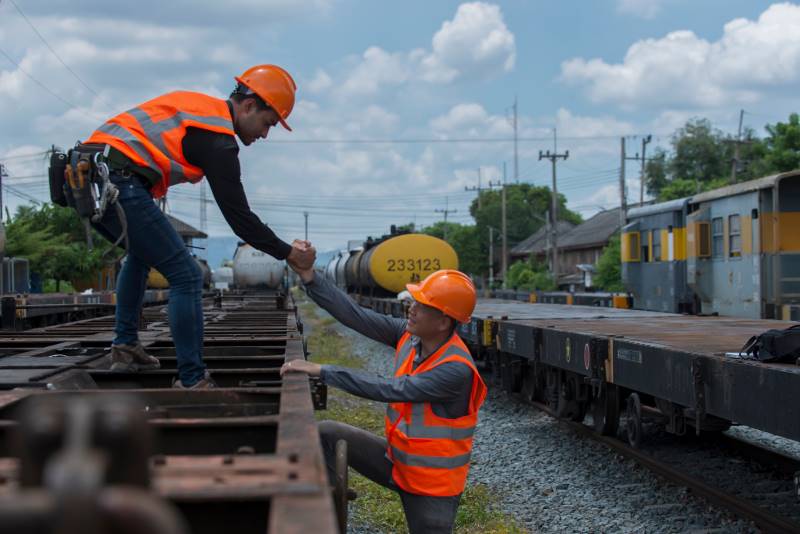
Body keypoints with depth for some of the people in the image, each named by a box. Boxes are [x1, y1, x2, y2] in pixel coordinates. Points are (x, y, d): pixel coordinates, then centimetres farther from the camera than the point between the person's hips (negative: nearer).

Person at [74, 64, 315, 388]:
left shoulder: (197, 105, 21)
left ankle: (124, 347, 32)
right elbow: (238, 216, -6)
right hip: (119, 181, -10)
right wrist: (288, 253, 3)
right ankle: (192, 381, -1)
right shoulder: (217, 139, -5)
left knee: (141, 253, 33)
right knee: (186, 277, -3)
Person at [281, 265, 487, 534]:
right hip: (396, 459, 7)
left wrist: (321, 370, -34)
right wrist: (308, 276, -20)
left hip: (432, 485, -7)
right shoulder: (409, 334, -8)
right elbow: (356, 316, -11)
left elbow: (390, 390, -34)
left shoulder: (456, 369, -30)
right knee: (327, 435, -5)